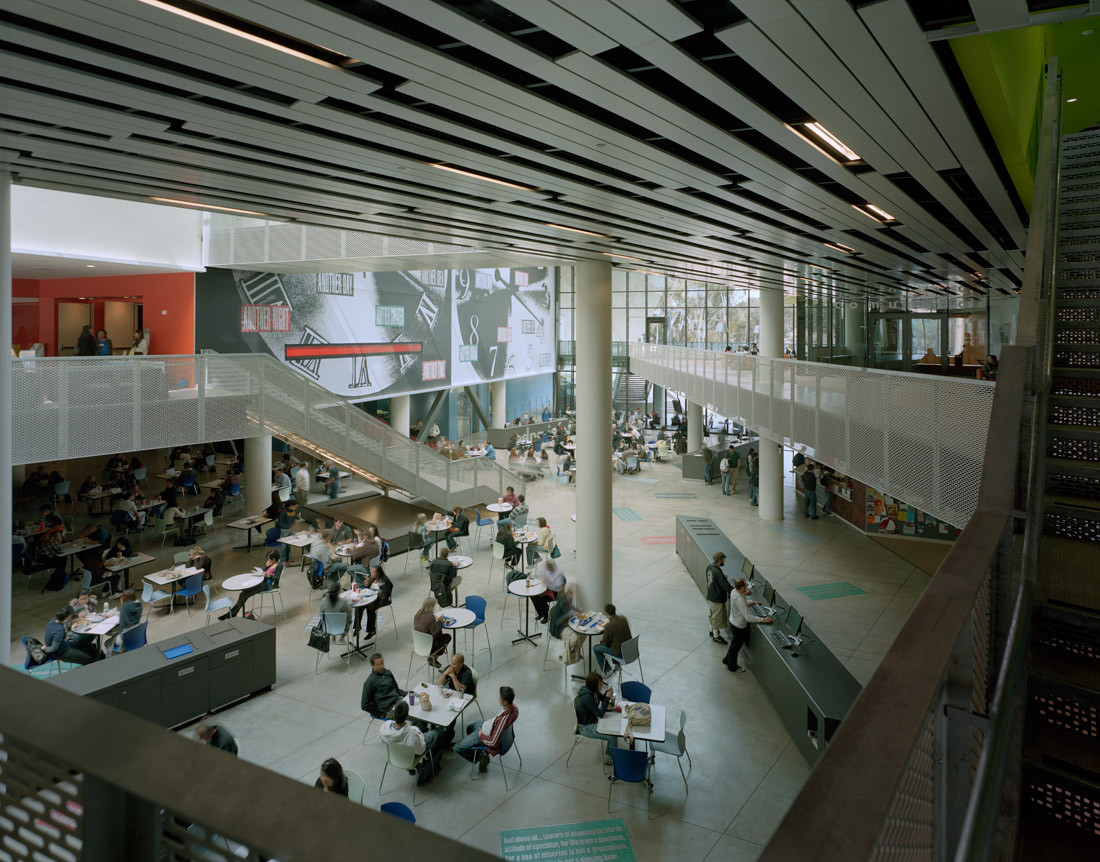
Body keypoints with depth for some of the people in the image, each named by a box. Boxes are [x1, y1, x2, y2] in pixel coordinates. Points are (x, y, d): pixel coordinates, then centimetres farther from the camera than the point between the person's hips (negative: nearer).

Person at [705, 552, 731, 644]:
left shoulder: (709, 567, -4)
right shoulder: (718, 572, -31)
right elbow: (726, 586, -28)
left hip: (710, 596, 9)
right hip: (718, 599, -9)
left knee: (713, 614, 27)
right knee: (718, 617, 8)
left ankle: (712, 630, 46)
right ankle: (716, 636, 23)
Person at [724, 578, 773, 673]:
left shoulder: (734, 591, -8)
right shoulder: (740, 600, -37)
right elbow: (748, 617, -32)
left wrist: (752, 602, 10)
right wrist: (763, 620, -26)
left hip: (733, 621, 8)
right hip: (738, 627, -8)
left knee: (734, 644, 28)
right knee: (736, 646, 14)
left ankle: (727, 660, 47)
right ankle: (733, 667, 35)